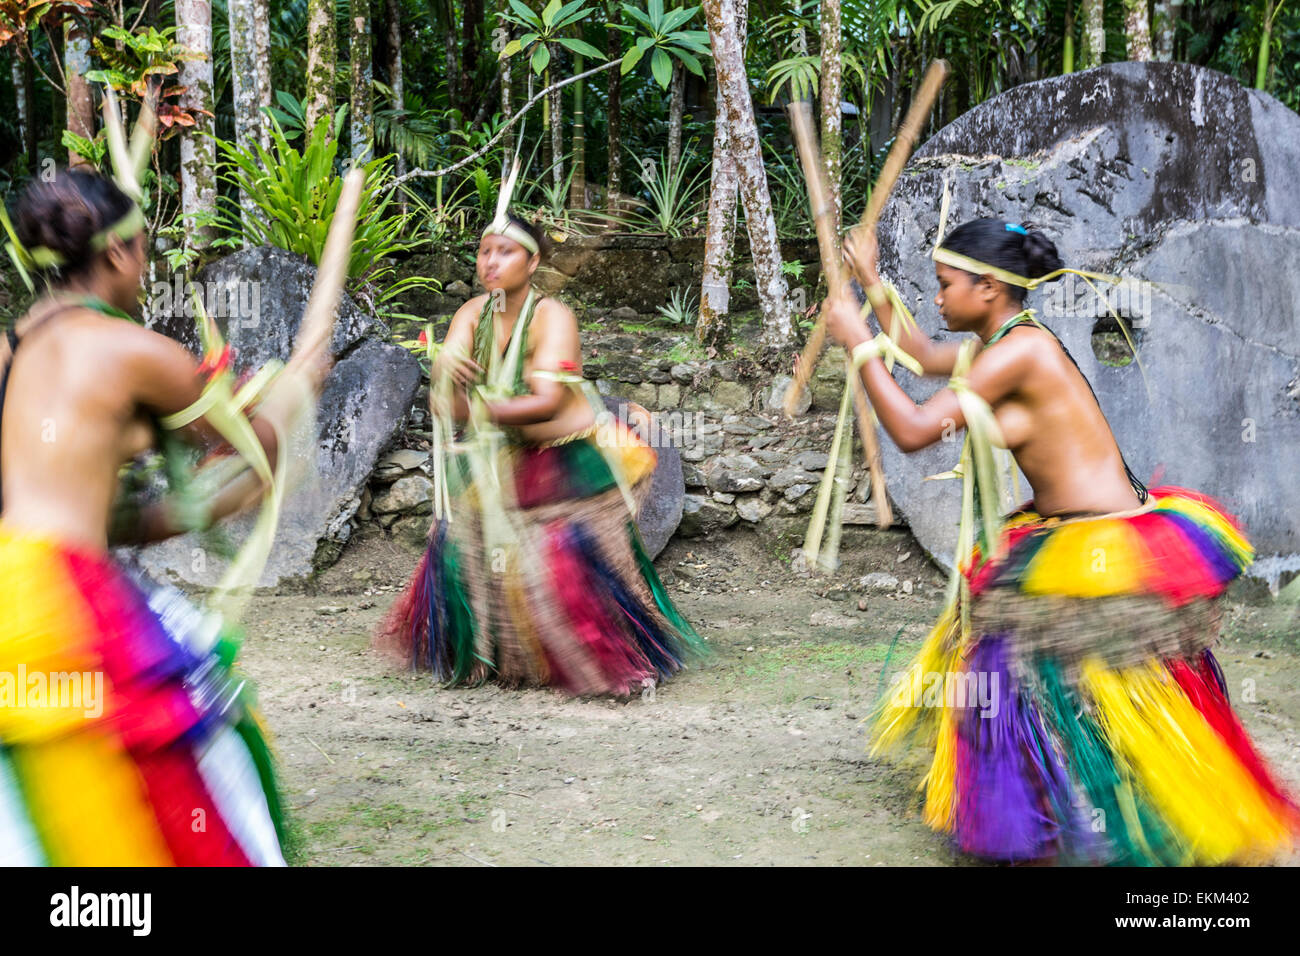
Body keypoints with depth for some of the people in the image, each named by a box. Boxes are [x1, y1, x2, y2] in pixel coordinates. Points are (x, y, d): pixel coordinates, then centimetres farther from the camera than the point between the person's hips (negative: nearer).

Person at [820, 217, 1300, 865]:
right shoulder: (1006, 344, 9)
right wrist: (873, 285, 27)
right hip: (1064, 542, 10)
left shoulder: (1019, 350, -19)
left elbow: (912, 430, -21)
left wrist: (860, 346, -12)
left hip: (1102, 555, -10)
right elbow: (925, 358, 28)